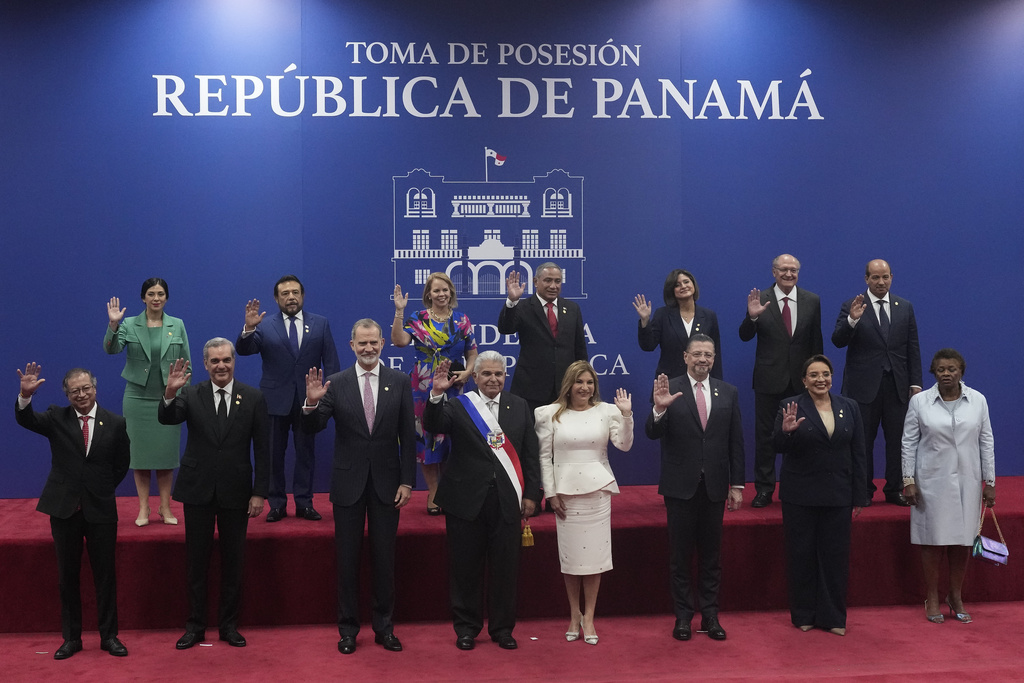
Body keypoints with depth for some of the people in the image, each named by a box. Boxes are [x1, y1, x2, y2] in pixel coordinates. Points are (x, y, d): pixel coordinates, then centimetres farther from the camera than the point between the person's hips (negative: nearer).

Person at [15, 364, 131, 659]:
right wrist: (25, 395, -35)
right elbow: (25, 420, -18)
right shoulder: (57, 418, 0)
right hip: (64, 508, 1)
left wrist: (103, 489, 7)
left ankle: (109, 636, 16)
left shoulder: (115, 423, 0)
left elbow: (121, 463, 10)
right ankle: (71, 638, 20)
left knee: (105, 574, 5)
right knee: (68, 576, 9)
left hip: (101, 509, -1)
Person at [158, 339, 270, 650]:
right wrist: (170, 393, -37)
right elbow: (166, 418, -18)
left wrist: (260, 492, -4)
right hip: (198, 489, 0)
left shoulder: (253, 398, -1)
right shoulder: (191, 395, 0)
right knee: (196, 560, 8)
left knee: (233, 560, 9)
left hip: (236, 492, 0)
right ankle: (195, 625, 20)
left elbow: (262, 449, -1)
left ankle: (229, 624, 22)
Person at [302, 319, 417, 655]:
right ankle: (348, 629, 19)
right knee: (347, 560, 7)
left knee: (385, 558, 9)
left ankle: (384, 627, 21)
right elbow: (313, 428, -6)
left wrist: (407, 481, -4)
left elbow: (408, 436, 1)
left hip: (387, 483, 0)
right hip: (348, 484, 0)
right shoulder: (336, 384, -2)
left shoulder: (400, 382, 0)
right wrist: (312, 403, -26)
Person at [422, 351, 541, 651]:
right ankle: (466, 627, 21)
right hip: (467, 500, -2)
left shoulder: (519, 407, 8)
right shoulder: (458, 406, 0)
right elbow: (433, 426, -18)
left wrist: (531, 494, 4)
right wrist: (437, 394, -33)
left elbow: (530, 455, 8)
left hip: (506, 501, 2)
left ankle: (502, 627, 22)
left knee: (505, 567, 8)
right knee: (465, 567, 7)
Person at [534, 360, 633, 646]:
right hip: (565, 492, 0)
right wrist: (551, 493, -3)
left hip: (597, 491, 0)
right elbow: (544, 456, 2)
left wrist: (626, 415, -17)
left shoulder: (607, 411, 4)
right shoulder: (551, 414, 3)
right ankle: (574, 615, 21)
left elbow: (624, 445, -4)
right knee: (570, 555, 6)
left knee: (594, 553, 2)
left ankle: (589, 617, 13)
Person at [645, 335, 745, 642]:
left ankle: (710, 615, 19)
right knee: (681, 555, 6)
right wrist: (659, 409, -31)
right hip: (680, 486, -2)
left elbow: (736, 442, 7)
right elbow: (653, 433, -11)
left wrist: (737, 484, 4)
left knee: (711, 554, 9)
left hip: (715, 486, 2)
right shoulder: (670, 390, -4)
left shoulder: (728, 393, 6)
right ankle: (683, 615, 16)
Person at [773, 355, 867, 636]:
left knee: (836, 555, 7)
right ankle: (803, 615, 18)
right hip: (800, 495, -2)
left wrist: (858, 497, 5)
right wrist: (786, 431, -33)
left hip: (838, 496, 2)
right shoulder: (790, 406, -3)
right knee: (801, 554, 6)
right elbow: (780, 447, -11)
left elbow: (858, 454, 8)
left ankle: (833, 616, 18)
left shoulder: (850, 407, 6)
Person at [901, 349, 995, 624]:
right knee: (932, 540, 3)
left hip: (967, 481, 2)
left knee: (962, 540, 7)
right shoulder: (919, 401, -3)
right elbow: (909, 443, -1)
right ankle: (932, 598, 16)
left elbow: (986, 442, 5)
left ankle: (955, 597, 22)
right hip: (931, 481, -2)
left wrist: (989, 482, 3)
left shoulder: (978, 400, 2)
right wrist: (908, 480, -5)